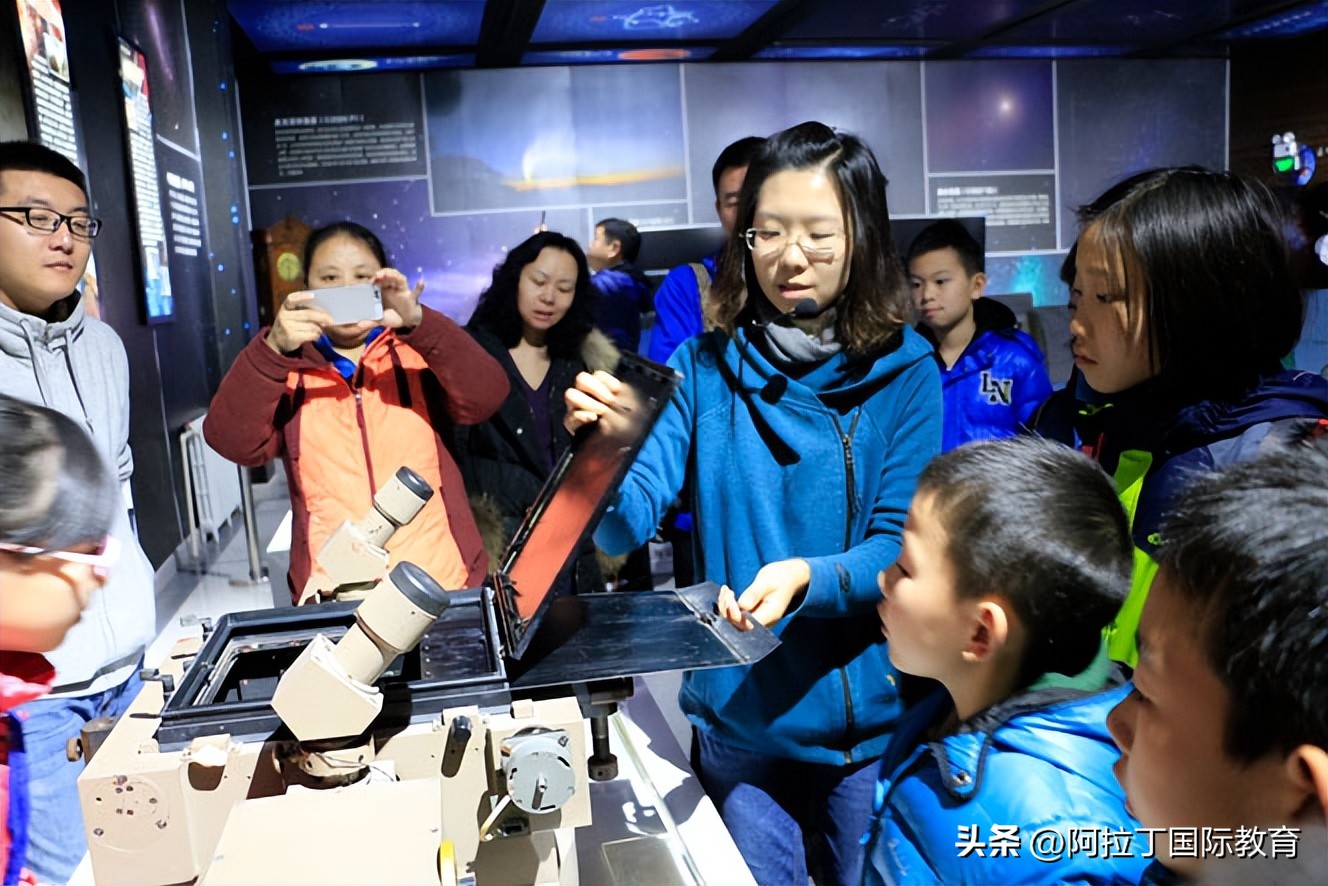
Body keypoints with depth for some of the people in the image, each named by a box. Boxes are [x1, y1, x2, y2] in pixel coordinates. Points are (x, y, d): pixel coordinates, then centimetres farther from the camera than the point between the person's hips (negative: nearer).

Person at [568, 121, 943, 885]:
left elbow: (900, 547, -12)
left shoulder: (903, 372, -8)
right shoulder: (705, 365, -5)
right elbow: (627, 525, -12)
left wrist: (807, 580, -31)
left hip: (870, 725, 0)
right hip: (737, 717, 1)